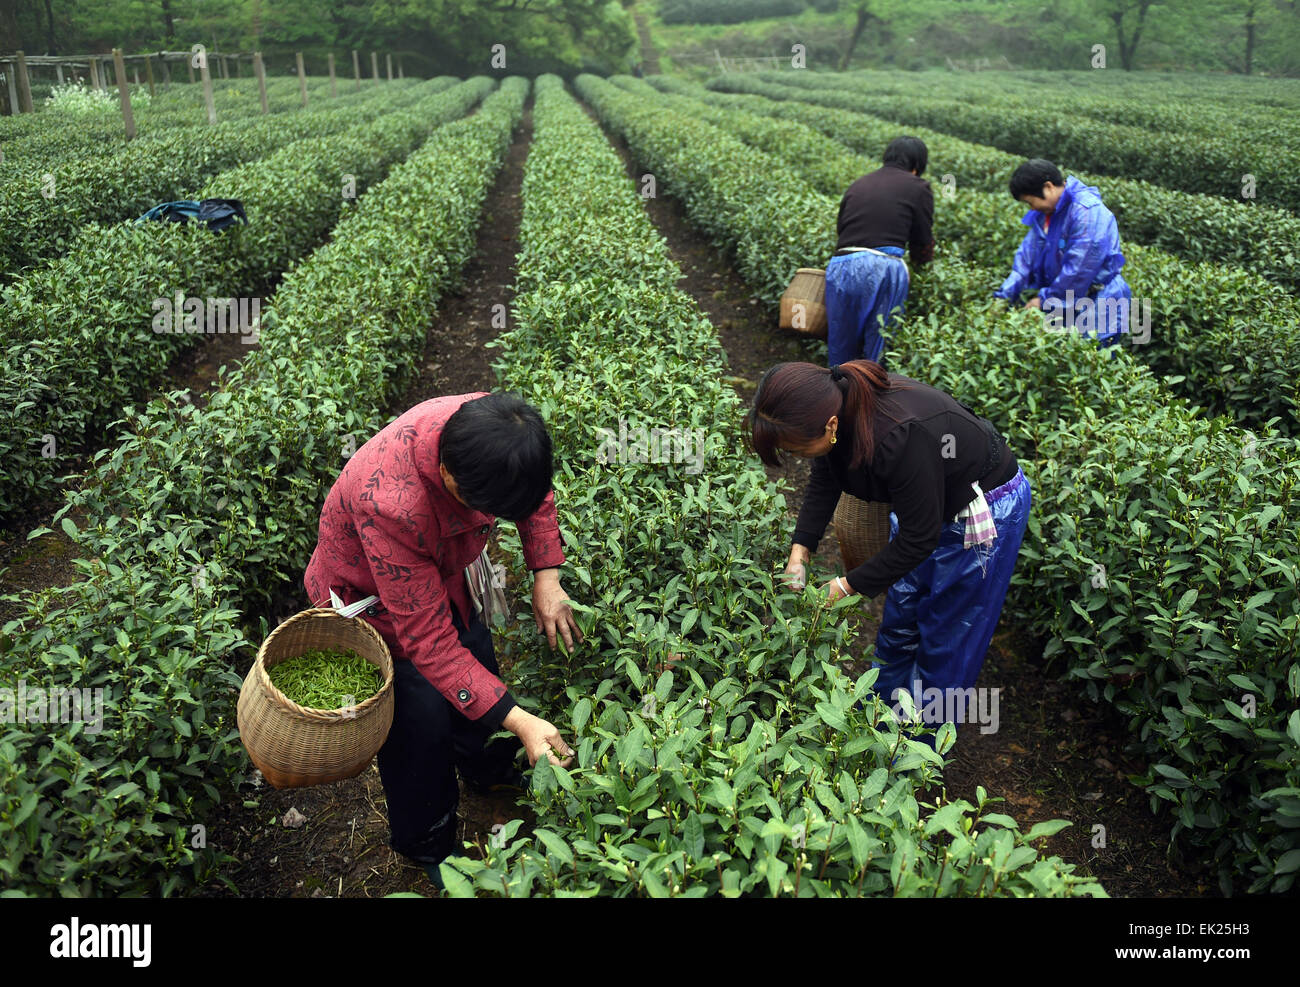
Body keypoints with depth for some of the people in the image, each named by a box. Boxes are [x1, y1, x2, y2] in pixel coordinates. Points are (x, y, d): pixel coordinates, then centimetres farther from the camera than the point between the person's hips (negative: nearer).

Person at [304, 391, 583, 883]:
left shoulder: (484, 424, -31)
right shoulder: (391, 504, -48)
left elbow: (535, 496, -6)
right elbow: (427, 639, -40)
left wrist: (546, 576, -17)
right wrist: (518, 720, -42)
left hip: (438, 572, 6)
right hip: (369, 597, -6)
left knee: (478, 659, 18)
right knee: (422, 718, -1)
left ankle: (484, 768, 50)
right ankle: (426, 843, 27)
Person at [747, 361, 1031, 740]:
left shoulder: (899, 438, -42)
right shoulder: (832, 399, -19)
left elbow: (919, 539, -29)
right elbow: (824, 483, -1)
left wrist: (848, 586, -21)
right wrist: (800, 551, -11)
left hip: (986, 508, -7)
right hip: (921, 498, 7)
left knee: (945, 640, 4)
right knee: (898, 623, 18)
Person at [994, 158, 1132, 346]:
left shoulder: (1086, 212, -20)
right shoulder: (1044, 213, 10)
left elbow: (1079, 269, -22)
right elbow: (1027, 255, 11)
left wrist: (1045, 299, -15)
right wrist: (1005, 295, 1)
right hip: (1065, 305, 8)